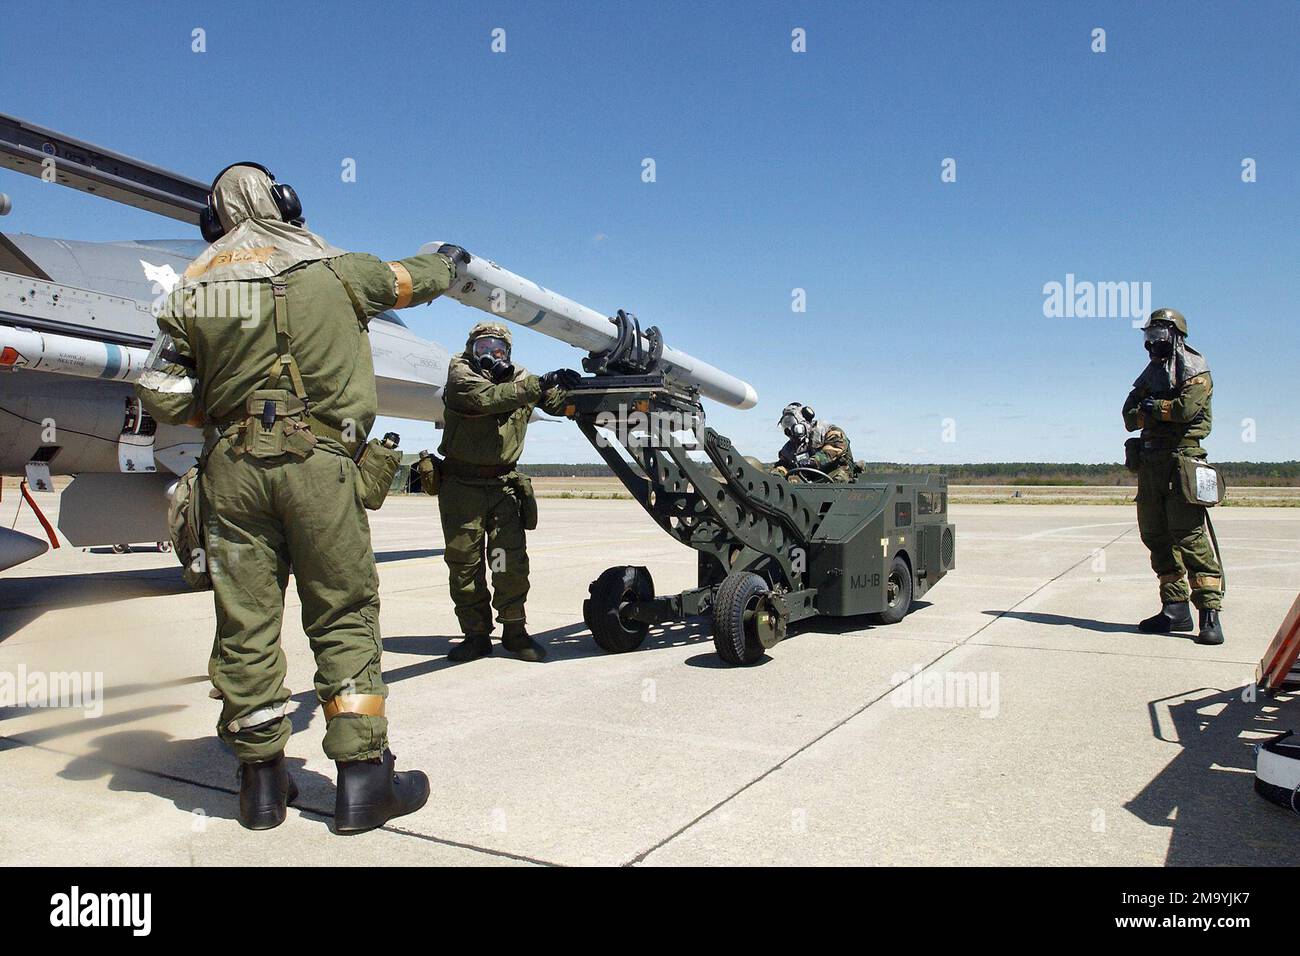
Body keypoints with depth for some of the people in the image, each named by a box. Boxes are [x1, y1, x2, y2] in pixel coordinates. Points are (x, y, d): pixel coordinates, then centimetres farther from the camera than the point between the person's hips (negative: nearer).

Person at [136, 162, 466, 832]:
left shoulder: (192, 288, 10)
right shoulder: (331, 268, 6)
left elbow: (161, 396, 4)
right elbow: (409, 280, 24)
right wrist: (448, 263, 44)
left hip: (232, 468, 3)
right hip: (316, 461, -2)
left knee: (246, 622, 8)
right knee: (344, 616, 4)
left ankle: (261, 783, 17)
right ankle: (362, 777, 5)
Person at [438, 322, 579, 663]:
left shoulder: (520, 377, 8)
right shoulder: (460, 372, -5)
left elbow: (561, 405, 12)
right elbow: (487, 398, -25)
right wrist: (541, 384, -31)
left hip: (504, 484, 2)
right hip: (461, 484, -2)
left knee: (512, 561, -3)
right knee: (464, 562, 3)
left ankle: (514, 630, 10)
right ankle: (476, 634, 14)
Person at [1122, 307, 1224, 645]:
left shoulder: (1194, 368, -1)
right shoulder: (1152, 371, 20)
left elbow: (1188, 408, -18)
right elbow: (1130, 417, 11)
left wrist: (1153, 407, -3)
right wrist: (1146, 411, -10)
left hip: (1181, 459, -8)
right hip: (1151, 462, 8)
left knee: (1189, 535, -13)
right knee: (1155, 536, 7)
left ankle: (1210, 613, -11)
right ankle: (1175, 608, 13)